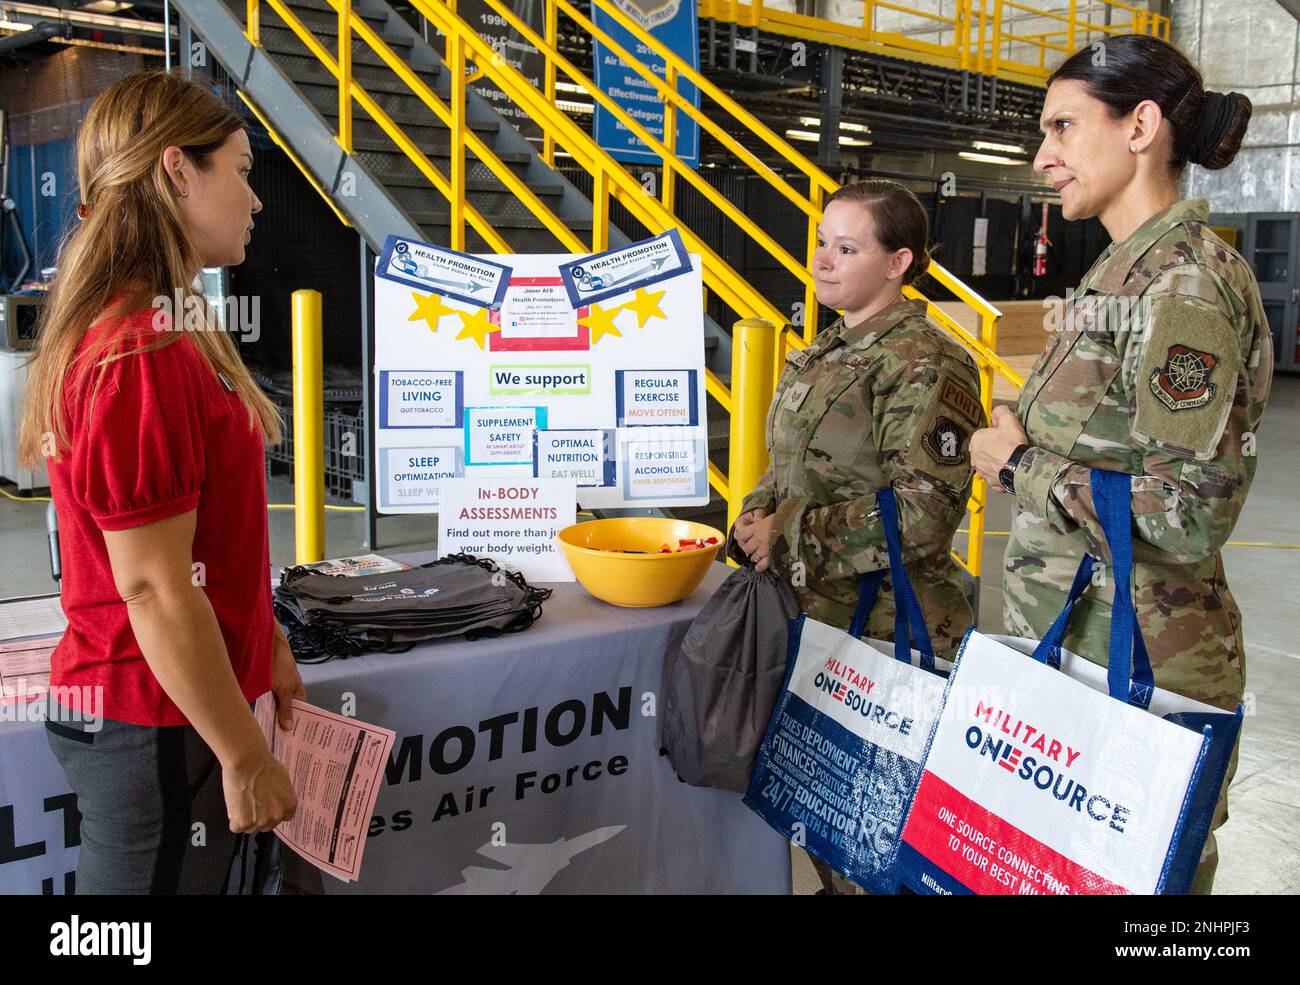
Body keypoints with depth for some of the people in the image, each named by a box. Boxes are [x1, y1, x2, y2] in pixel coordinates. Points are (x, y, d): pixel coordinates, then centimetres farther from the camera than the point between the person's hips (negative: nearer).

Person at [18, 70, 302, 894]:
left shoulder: (161, 334, 8)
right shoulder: (140, 357, -23)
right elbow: (152, 587, -23)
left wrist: (265, 647, 20)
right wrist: (246, 755, -18)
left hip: (172, 707, 9)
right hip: (155, 727, -9)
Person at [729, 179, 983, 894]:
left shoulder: (923, 365, -15)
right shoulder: (825, 353, 12)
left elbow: (923, 515, -22)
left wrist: (787, 536, -18)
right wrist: (756, 515, -1)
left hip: (884, 623, -8)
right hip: (811, 614, 8)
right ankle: (836, 882, 38)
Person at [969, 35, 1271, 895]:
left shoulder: (1184, 282, -17)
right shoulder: (1127, 267, 11)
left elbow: (1189, 516, -24)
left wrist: (1019, 464, -15)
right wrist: (1024, 448, 4)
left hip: (1139, 661, -9)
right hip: (1076, 640, 9)